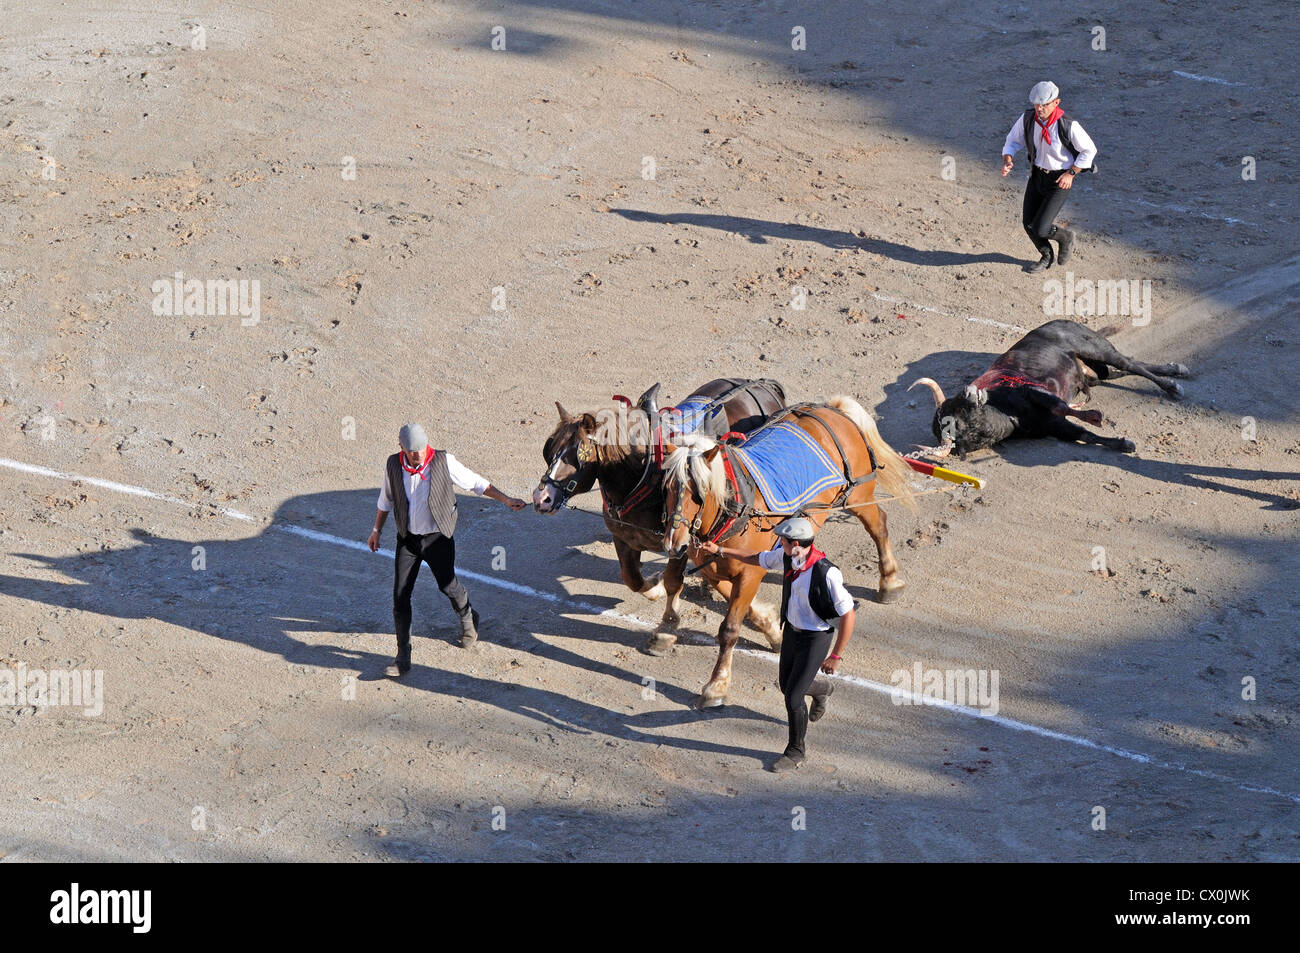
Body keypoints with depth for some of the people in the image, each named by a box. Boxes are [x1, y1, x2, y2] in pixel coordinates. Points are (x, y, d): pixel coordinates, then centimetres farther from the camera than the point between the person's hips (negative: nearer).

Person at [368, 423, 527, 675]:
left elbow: (476, 483, -7)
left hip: (438, 538, -2)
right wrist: (377, 530, 18)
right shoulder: (393, 465, -8)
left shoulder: (443, 461, -17)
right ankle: (403, 658, 5)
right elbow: (386, 499, 10)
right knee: (400, 595, -3)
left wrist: (506, 500, -12)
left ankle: (468, 619, 44)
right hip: (407, 538, 2)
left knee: (448, 585, 7)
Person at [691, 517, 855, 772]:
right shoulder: (787, 556, -10)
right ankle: (821, 688, 57)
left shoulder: (827, 573, -32)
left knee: (793, 698, -3)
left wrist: (835, 656, -20)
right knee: (786, 685, 22)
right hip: (791, 631, 7)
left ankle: (796, 751, 22)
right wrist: (719, 550, 16)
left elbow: (848, 615, -25)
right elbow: (758, 559, 12)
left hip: (815, 638, -7)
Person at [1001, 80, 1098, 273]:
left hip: (1060, 180, -5)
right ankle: (1046, 257, 40)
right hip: (1037, 175, 5)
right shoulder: (1027, 118, -14)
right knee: (1028, 223, 11)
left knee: (1040, 229, -10)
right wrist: (1007, 161, -17)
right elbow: (1013, 141, 3)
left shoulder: (1068, 126, -27)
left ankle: (1066, 238, 25)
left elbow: (1089, 150, -13)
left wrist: (1071, 174, -17)